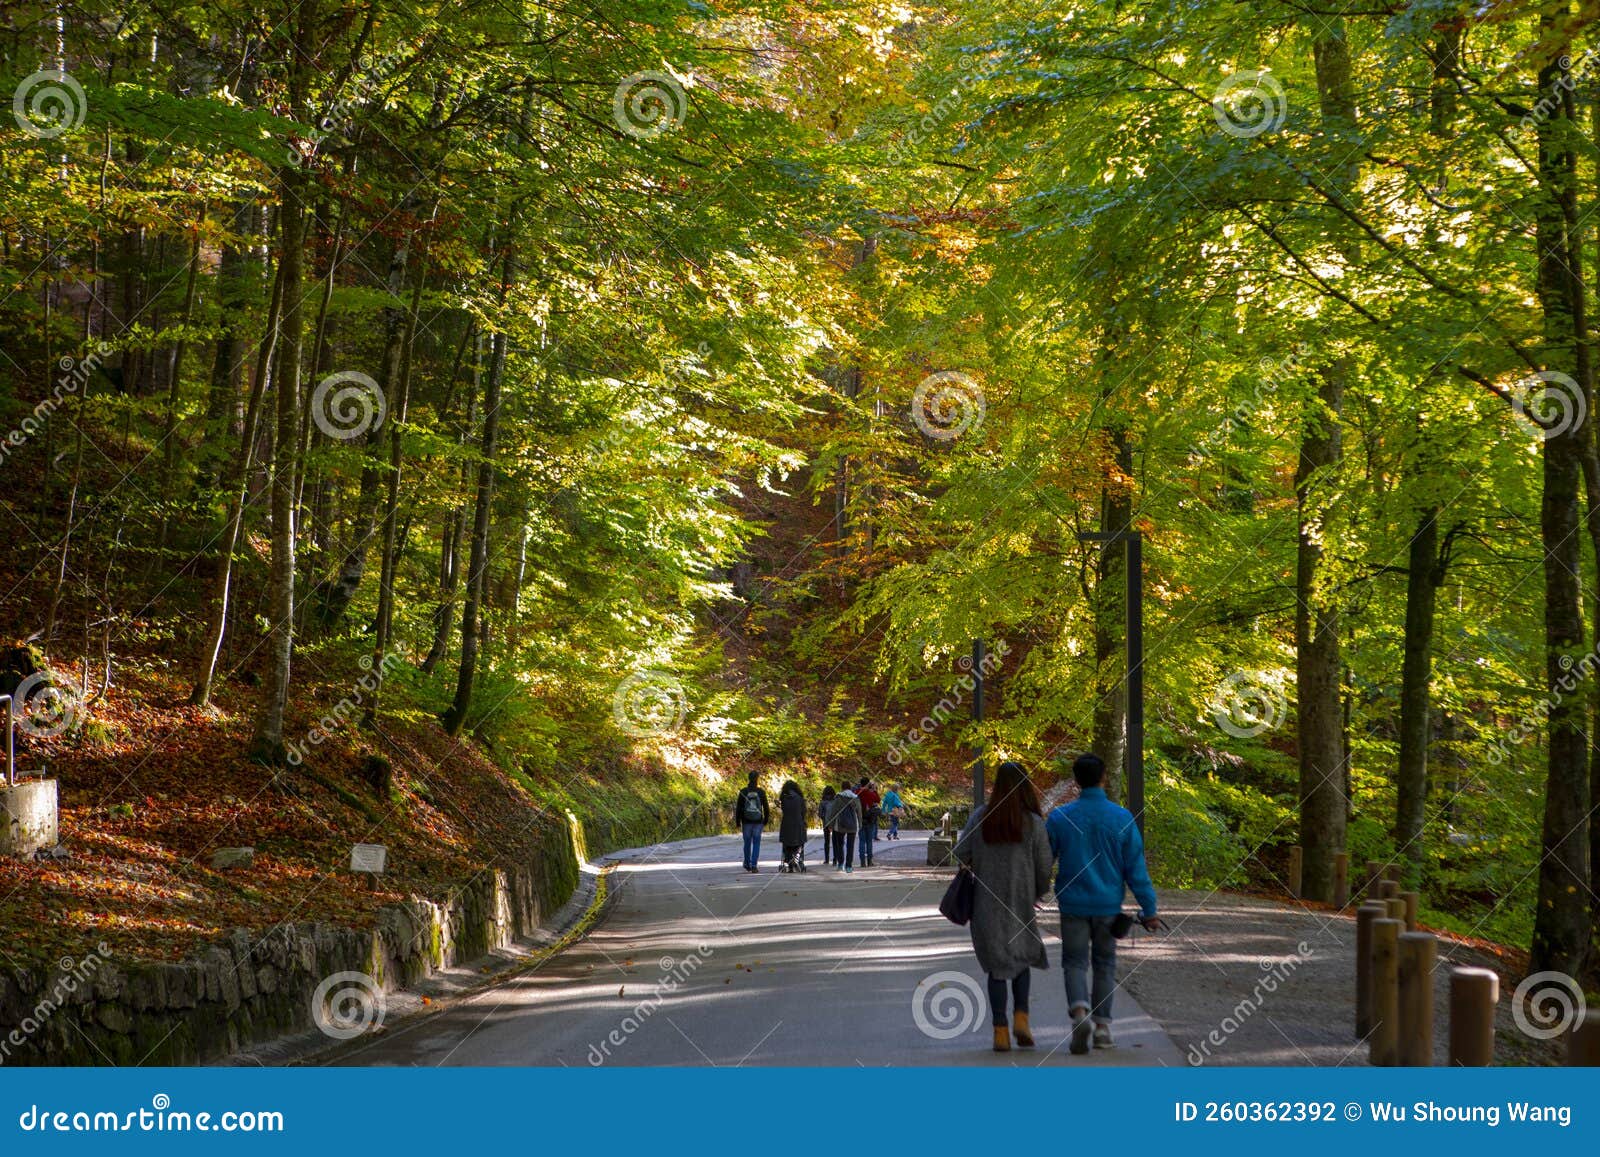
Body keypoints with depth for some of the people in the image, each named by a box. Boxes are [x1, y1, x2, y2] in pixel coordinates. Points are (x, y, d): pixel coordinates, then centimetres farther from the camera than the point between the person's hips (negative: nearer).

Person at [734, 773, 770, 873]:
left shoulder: (743, 792, -4)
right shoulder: (761, 792, -3)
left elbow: (738, 808, -3)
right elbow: (766, 808, 1)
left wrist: (738, 822, 3)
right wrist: (765, 821, 13)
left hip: (746, 821, 0)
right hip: (758, 822, 0)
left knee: (747, 843, 15)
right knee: (756, 844, 4)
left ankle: (747, 865, 26)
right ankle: (754, 865, -7)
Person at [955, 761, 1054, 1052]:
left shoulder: (981, 817, -6)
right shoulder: (1033, 823, -11)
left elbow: (961, 855, -3)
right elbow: (1044, 866, -6)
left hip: (987, 902, 1)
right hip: (1021, 901, -1)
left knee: (998, 966, 9)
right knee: (1021, 957, 21)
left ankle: (1000, 1031, 0)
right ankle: (1020, 1018, 4)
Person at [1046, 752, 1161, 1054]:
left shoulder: (1059, 818, -6)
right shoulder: (1122, 819, -7)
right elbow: (1136, 868, -4)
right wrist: (1148, 909, 2)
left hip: (1073, 904, -1)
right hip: (1108, 905, 1)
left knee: (1075, 962, 5)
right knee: (1104, 964, 14)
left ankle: (1079, 1011, -20)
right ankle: (1102, 1025, 14)